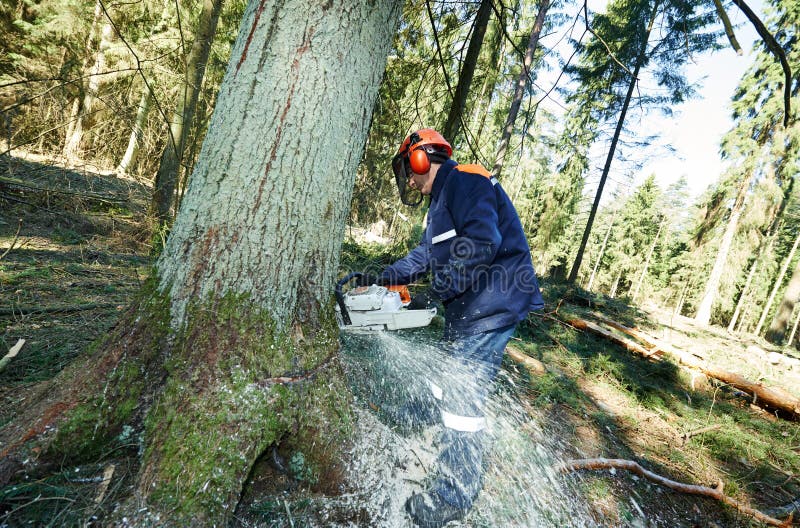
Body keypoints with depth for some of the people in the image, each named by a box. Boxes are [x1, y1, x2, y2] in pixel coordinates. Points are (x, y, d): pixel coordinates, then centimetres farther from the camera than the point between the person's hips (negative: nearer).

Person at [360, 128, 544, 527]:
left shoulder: (464, 180, -12)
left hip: (490, 307, -10)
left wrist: (434, 292, -24)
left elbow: (483, 241, -27)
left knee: (462, 399, -4)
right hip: (466, 310, 10)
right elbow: (425, 255, 16)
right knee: (449, 386, 20)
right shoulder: (441, 202, 21)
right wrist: (384, 278, 8)